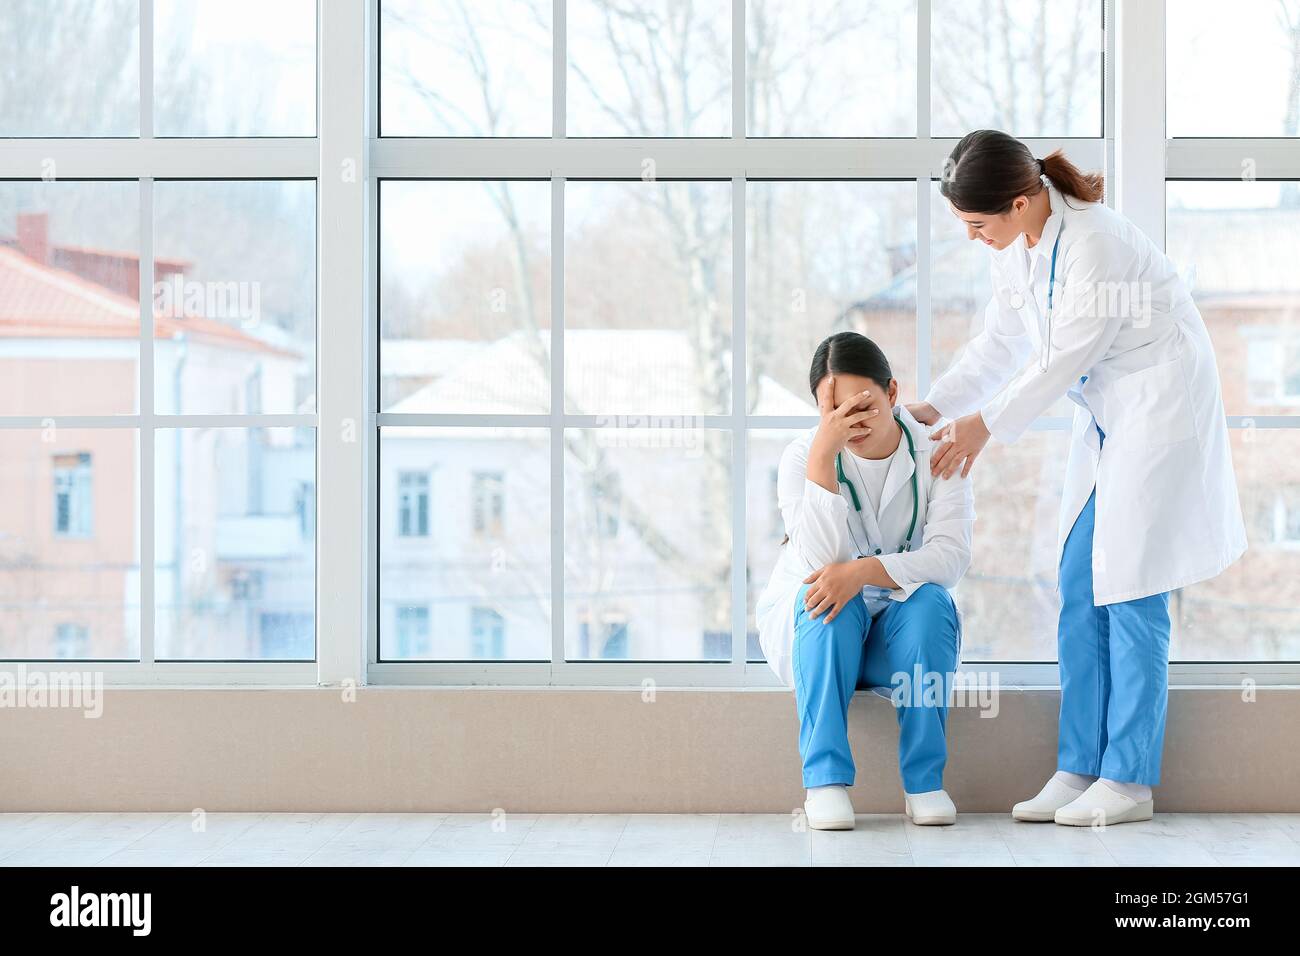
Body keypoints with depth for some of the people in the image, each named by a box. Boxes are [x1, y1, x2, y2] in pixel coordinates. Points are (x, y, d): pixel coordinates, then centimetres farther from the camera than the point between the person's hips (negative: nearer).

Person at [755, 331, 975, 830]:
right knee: (826, 597, -34)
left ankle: (924, 780, -25)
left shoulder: (935, 452, -8)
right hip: (811, 626, -1)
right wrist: (824, 451, -34)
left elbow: (950, 556, -21)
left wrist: (865, 571, -37)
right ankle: (825, 779, -33)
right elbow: (821, 558, -27)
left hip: (900, 634, 1)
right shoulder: (802, 455, -11)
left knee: (930, 600, -32)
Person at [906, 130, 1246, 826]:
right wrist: (934, 407, 1)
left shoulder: (1095, 244, -27)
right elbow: (1000, 343, 10)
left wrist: (985, 426, -11)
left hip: (1158, 409, -9)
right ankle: (1079, 769, 9)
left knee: (1130, 593, -8)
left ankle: (1128, 780, -2)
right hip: (1103, 417, 9)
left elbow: (1063, 359, -21)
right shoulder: (1015, 246, 0)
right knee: (1080, 591, 5)